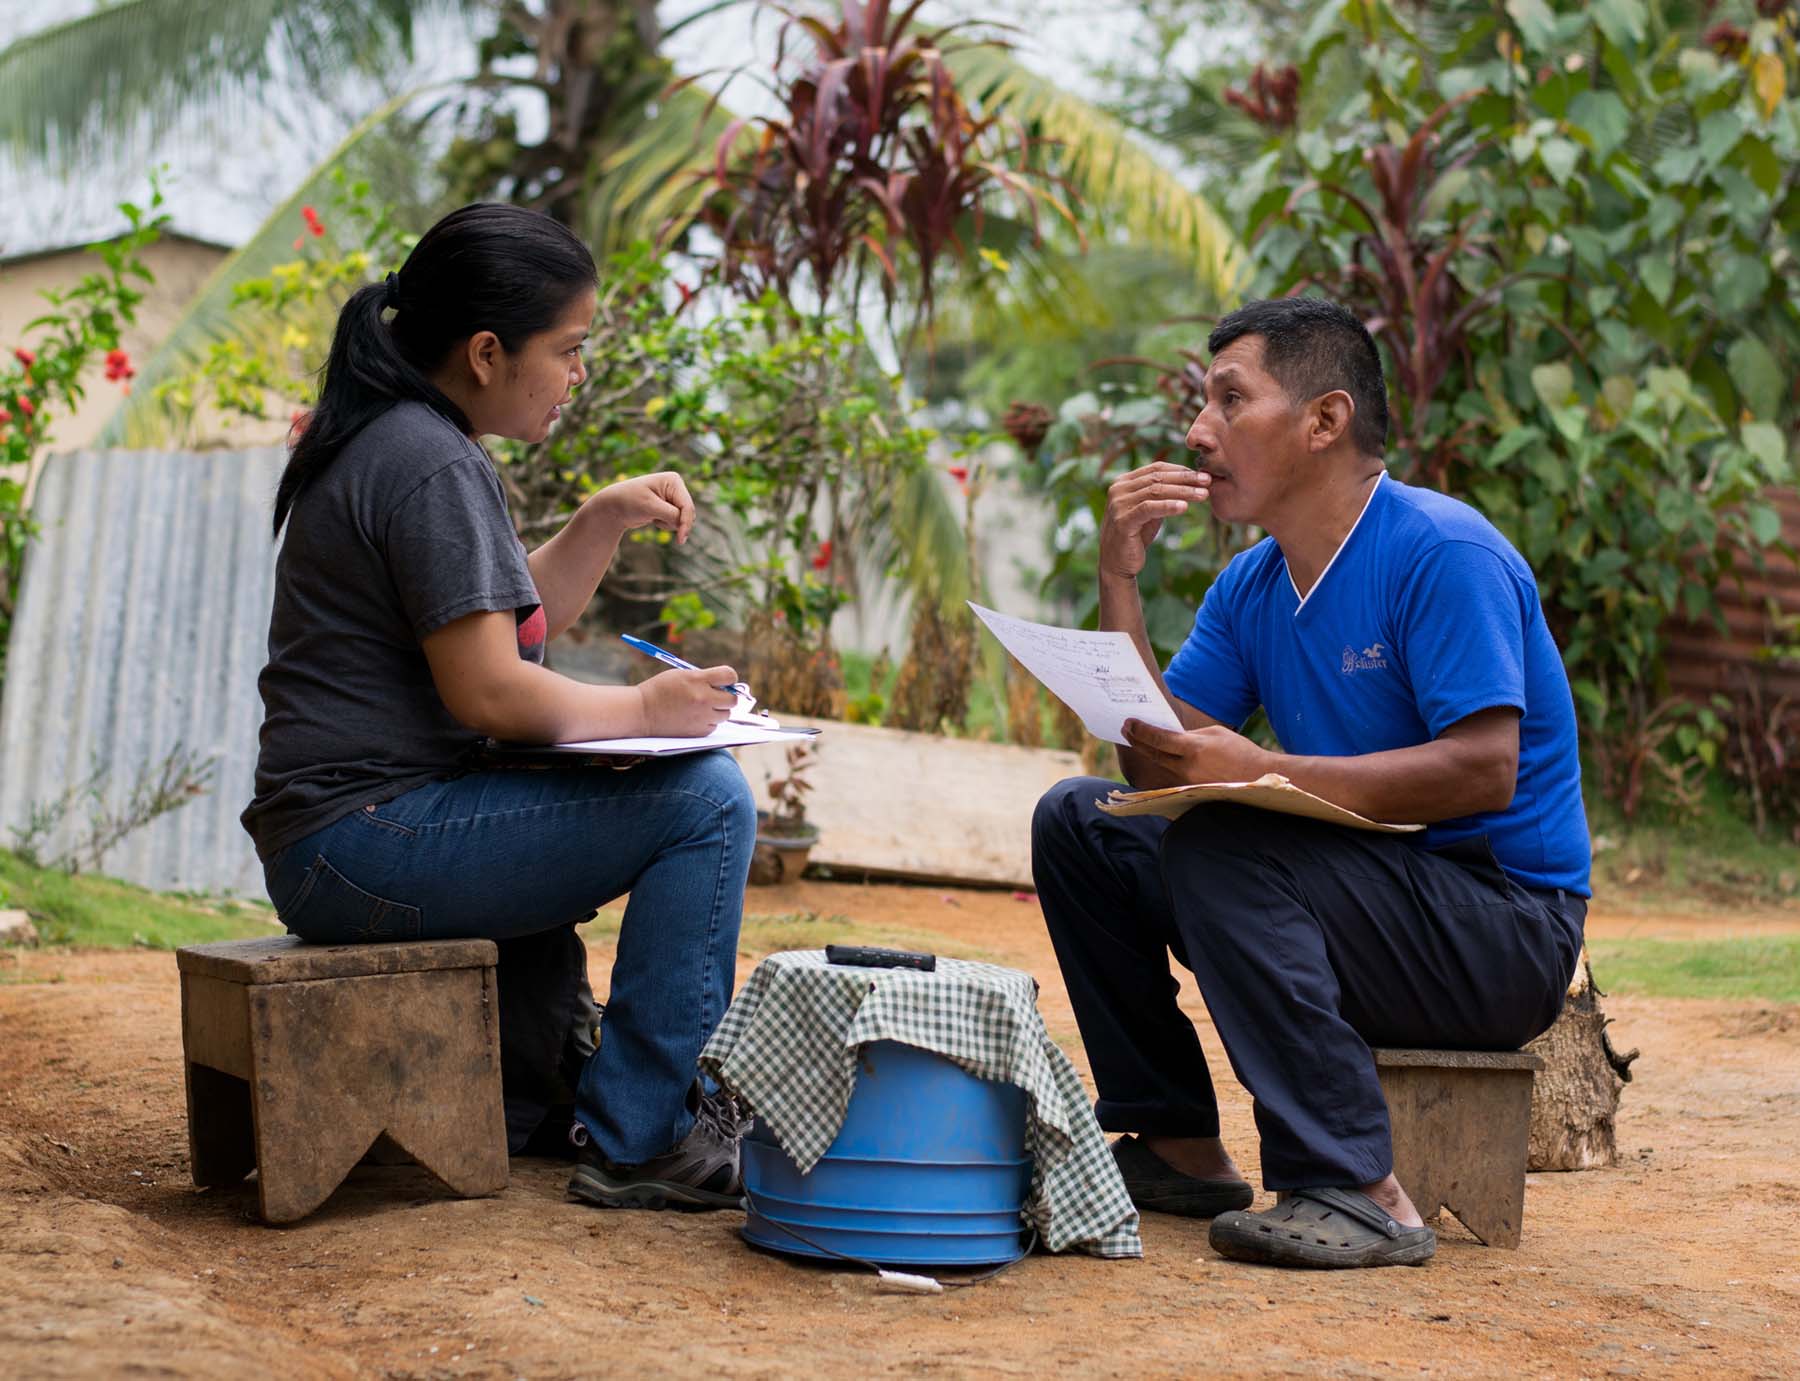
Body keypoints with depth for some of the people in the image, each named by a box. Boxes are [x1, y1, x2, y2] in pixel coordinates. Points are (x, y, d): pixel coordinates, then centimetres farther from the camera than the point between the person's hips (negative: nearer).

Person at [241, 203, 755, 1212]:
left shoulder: (388, 440, 17)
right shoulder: (433, 465, -15)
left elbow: (517, 617, 24)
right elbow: (487, 690, -21)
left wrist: (606, 521, 10)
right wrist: (646, 709, -8)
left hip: (327, 845, 11)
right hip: (365, 840, -11)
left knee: (562, 801, 35)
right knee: (707, 802, -15)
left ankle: (530, 1097, 32)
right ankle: (637, 1143, -11)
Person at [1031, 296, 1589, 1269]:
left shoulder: (1442, 554, -15)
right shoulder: (1250, 585, 9)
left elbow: (1484, 771, -25)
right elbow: (1158, 763, 2)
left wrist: (1258, 772, -27)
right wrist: (1120, 577, -4)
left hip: (1505, 935, -8)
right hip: (1363, 883, 9)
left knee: (1219, 845, -30)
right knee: (1078, 823, 6)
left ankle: (1358, 1194, -28)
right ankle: (1179, 1148, 6)